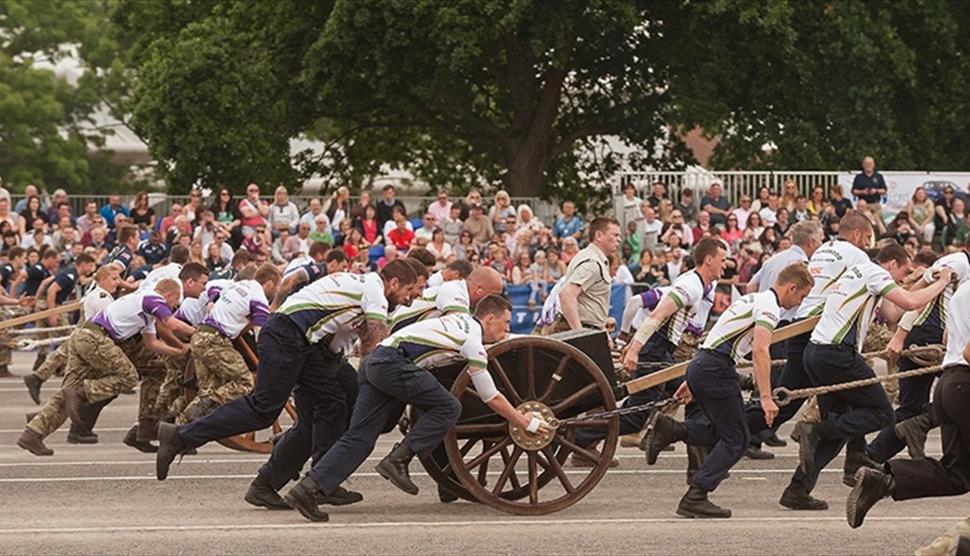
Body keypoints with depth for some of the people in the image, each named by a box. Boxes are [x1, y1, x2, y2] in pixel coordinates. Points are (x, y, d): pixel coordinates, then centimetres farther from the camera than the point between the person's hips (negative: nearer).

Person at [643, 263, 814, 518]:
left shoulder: (753, 299, 24)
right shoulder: (769, 306, -8)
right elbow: (760, 350, -23)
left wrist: (692, 382, 28)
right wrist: (766, 398, -28)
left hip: (700, 363, 9)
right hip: (716, 369, -9)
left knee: (720, 431, 15)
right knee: (735, 439, -3)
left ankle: (669, 429, -1)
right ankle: (695, 498, -8)